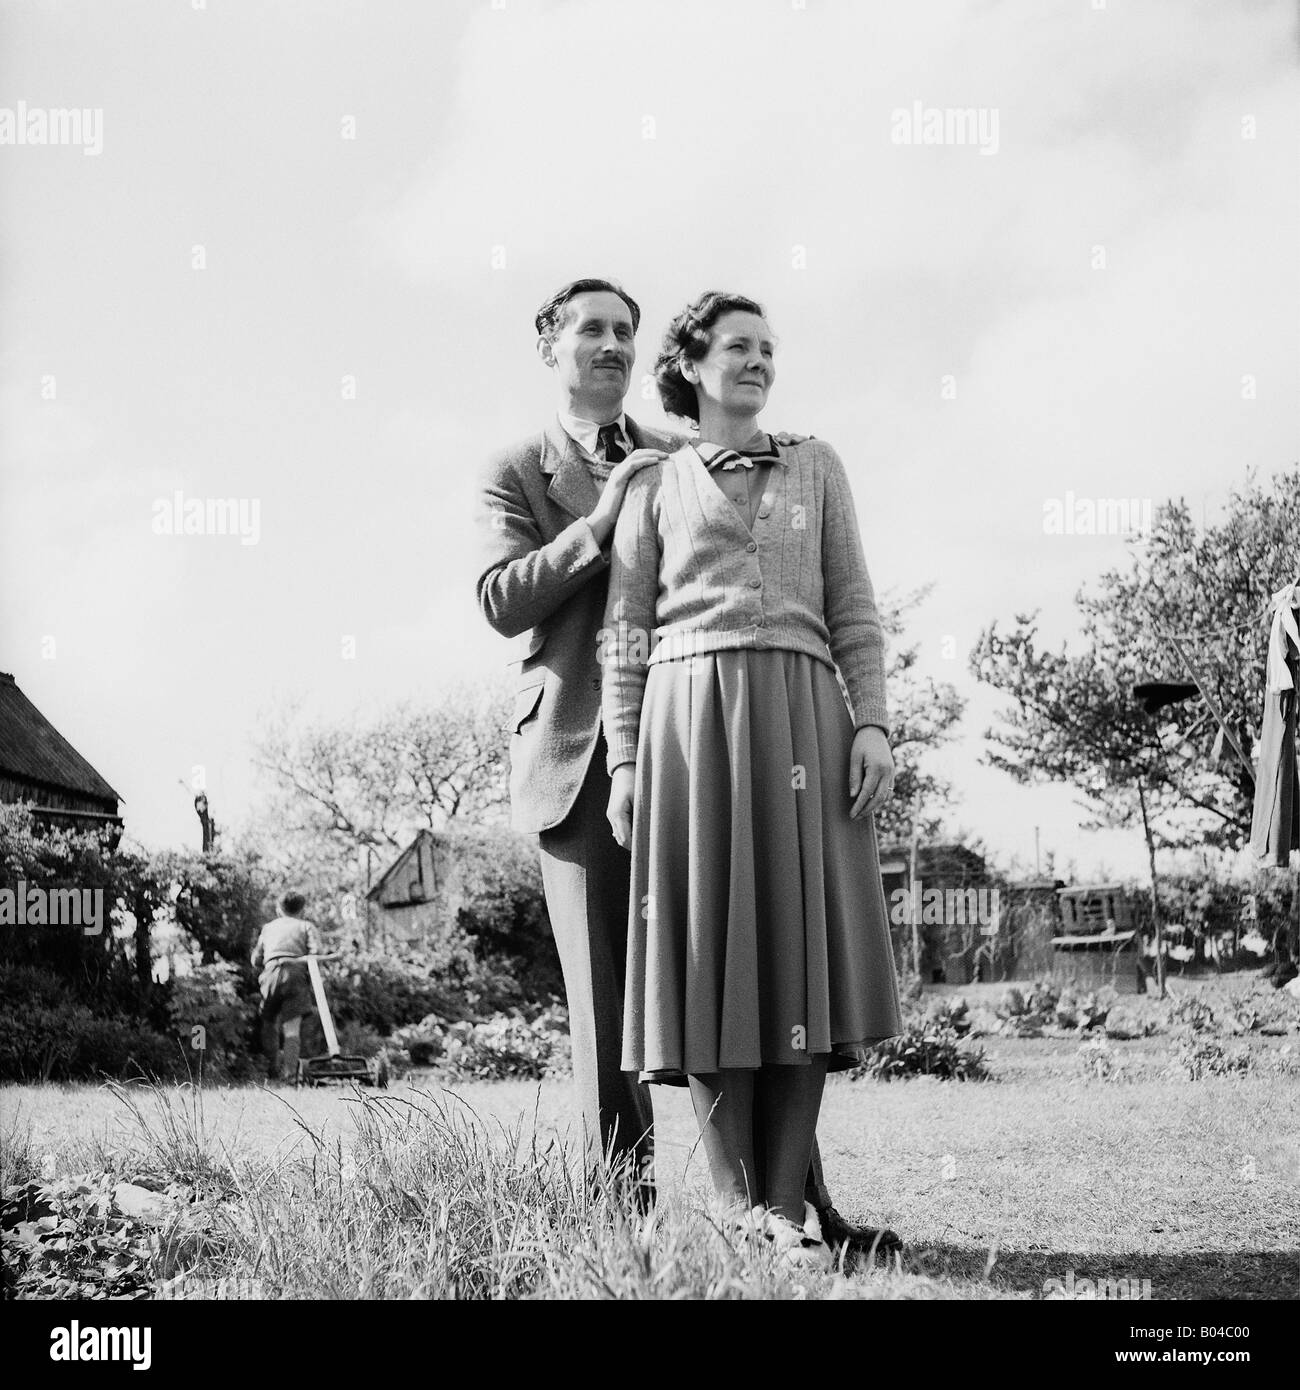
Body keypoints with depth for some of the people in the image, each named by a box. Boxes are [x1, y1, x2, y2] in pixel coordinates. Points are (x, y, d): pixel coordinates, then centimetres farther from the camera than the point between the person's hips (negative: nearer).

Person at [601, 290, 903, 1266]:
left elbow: (854, 609, 11)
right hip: (691, 715, -1)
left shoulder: (817, 465, 17)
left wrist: (873, 721, -2)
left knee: (800, 944, -3)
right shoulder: (654, 482, 12)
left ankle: (785, 1201, 2)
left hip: (802, 715, 2)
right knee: (709, 952, -4)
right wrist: (625, 759, -1)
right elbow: (627, 632, 8)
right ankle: (739, 1198, 6)